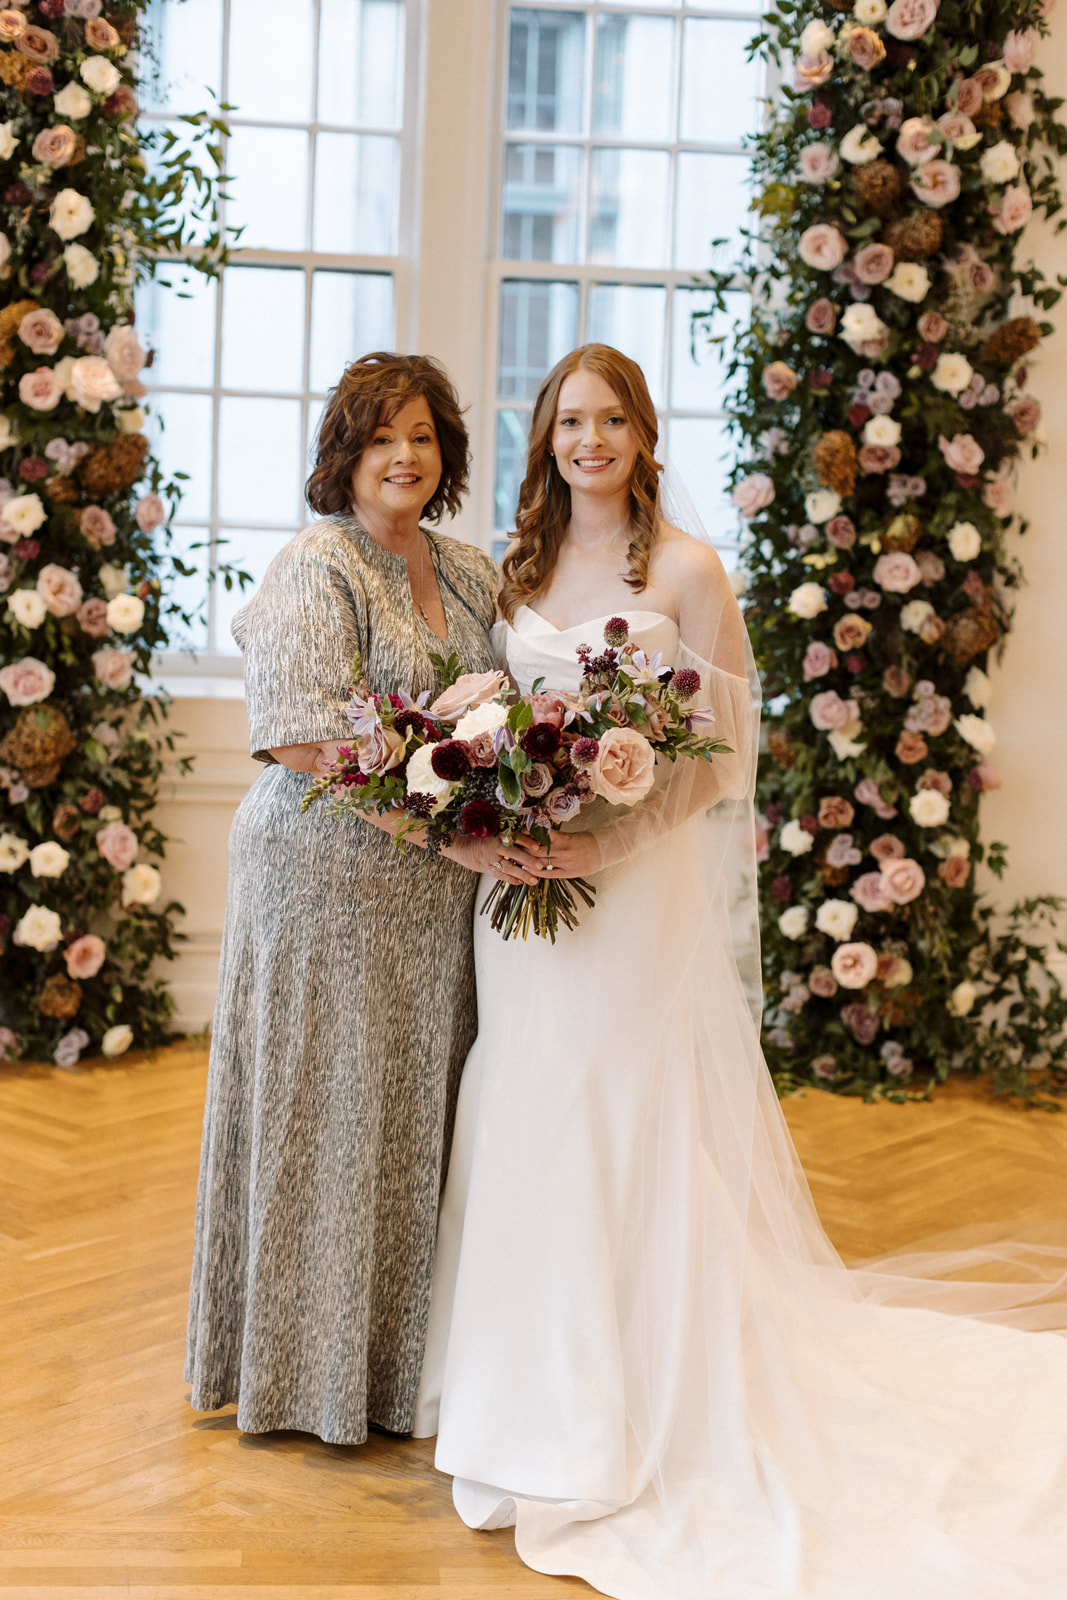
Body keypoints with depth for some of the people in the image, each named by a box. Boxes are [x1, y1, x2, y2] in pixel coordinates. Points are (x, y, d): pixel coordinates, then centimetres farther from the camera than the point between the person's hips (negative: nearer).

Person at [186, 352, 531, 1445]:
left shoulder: (470, 575, 13)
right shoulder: (316, 569, -10)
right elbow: (307, 745, -19)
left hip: (440, 894, 7)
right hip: (329, 875, -6)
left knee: (420, 1104, 12)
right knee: (331, 1109, 3)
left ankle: (402, 1354, 26)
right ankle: (313, 1366, 20)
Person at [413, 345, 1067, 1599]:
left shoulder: (685, 570, -5)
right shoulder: (522, 567, 12)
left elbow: (723, 754, -7)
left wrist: (613, 840, -19)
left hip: (641, 885, -5)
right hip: (524, 881, 5)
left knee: (631, 1135, 0)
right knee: (525, 1132, 9)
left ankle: (633, 1415, 16)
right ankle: (530, 1396, 26)